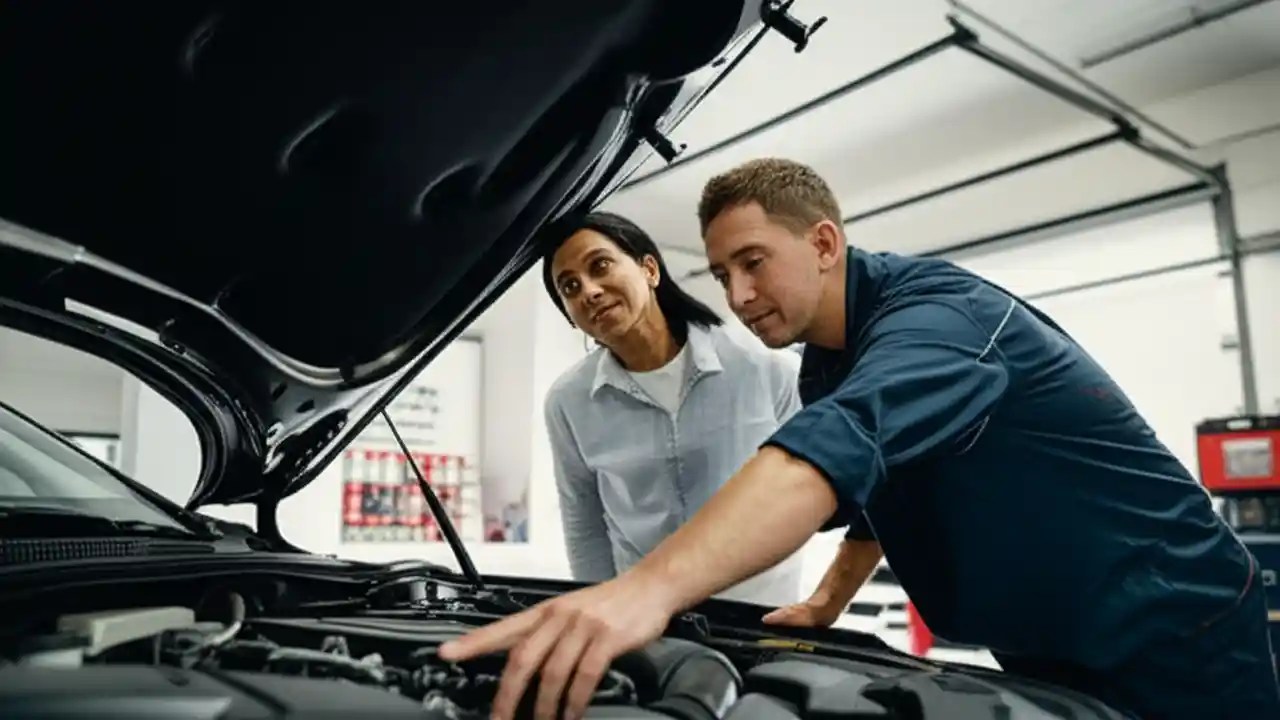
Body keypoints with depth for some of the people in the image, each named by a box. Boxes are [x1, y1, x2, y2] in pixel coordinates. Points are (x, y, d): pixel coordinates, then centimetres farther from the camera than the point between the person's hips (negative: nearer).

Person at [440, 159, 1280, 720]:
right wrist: (825, 604, 7)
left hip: (1172, 635, -8)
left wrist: (651, 587, -58)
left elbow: (843, 448, -46)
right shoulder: (829, 364, 3)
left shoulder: (935, 309, -27)